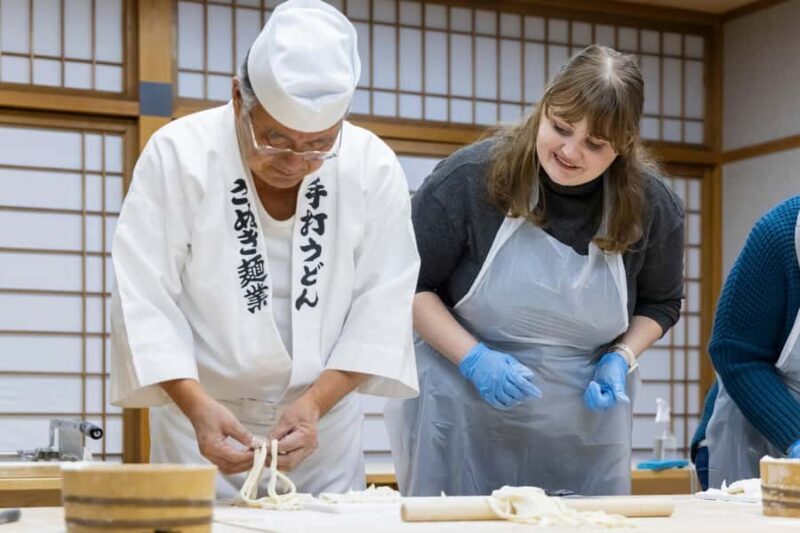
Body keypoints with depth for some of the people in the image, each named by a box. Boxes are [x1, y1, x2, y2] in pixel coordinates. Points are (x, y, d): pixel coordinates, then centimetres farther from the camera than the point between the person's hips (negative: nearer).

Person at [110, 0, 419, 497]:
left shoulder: (374, 168, -10)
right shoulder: (178, 154, -16)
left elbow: (381, 306, -7)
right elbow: (146, 298, -15)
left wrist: (314, 402, -18)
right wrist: (197, 405, -27)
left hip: (325, 425, 2)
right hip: (203, 420, -2)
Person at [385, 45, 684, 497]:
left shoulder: (652, 206, -4)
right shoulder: (470, 178, -13)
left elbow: (661, 303, 14)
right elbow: (409, 285, -5)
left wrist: (621, 358, -6)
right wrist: (473, 359, -18)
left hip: (585, 426, 3)